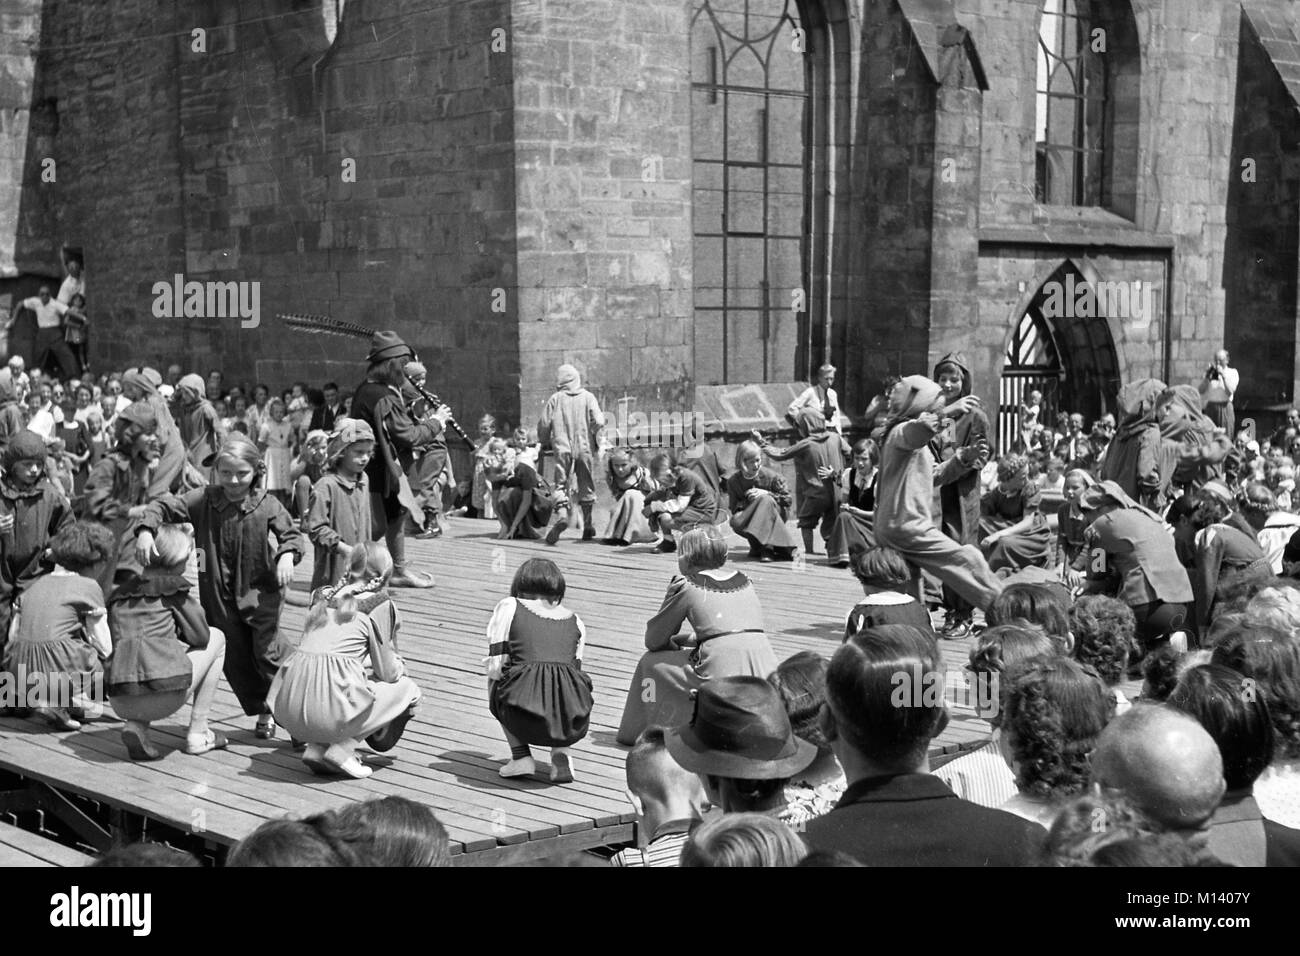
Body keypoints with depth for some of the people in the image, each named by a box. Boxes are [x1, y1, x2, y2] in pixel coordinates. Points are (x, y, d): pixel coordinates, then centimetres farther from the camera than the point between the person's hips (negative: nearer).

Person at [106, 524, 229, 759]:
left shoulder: (120, 593, 21)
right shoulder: (173, 587, 5)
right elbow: (200, 636, 8)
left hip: (120, 703, 6)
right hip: (166, 696, -5)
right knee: (216, 637, 20)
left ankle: (136, 725, 10)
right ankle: (197, 734, 17)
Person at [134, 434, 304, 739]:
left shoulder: (266, 505, -9)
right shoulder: (204, 500, -6)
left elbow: (290, 533, -2)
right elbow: (164, 507, -7)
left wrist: (287, 554, -23)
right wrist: (146, 529, -25)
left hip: (260, 590, -3)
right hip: (219, 592, 3)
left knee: (265, 653, -6)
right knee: (234, 657, 7)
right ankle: (262, 713, 22)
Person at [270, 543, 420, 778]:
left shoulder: (325, 598, 20)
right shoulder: (379, 603, 3)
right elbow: (387, 672, 7)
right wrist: (399, 666, 30)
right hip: (329, 706, -7)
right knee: (407, 689, 14)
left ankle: (316, 747, 13)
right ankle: (342, 749, 1)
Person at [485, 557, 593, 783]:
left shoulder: (509, 606, 14)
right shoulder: (576, 622, 23)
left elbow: (495, 667, 9)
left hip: (524, 718, -3)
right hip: (573, 723, 3)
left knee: (495, 679, 30)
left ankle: (520, 756, 17)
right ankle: (561, 752, 14)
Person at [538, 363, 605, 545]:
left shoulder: (555, 399, 1)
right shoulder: (587, 397, 1)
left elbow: (544, 425, -1)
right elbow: (598, 421, -10)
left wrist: (545, 442, 17)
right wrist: (595, 438, 9)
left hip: (563, 449, -1)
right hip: (585, 447, 1)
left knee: (562, 484, 0)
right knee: (586, 486, 13)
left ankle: (561, 514, -28)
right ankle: (588, 526, 21)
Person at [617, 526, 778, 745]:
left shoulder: (687, 586, 6)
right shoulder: (744, 582, 21)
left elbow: (653, 642, 12)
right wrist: (685, 641, 38)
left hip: (721, 673, -5)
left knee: (651, 661, 14)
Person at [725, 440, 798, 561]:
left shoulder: (771, 476, -13)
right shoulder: (733, 481, -7)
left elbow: (788, 500, -8)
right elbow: (734, 509, -4)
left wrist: (767, 494, -24)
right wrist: (746, 502, -26)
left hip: (776, 514, -1)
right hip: (749, 517, 1)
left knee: (765, 499, -36)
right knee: (736, 522, -34)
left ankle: (767, 547, -35)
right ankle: (757, 545, -7)